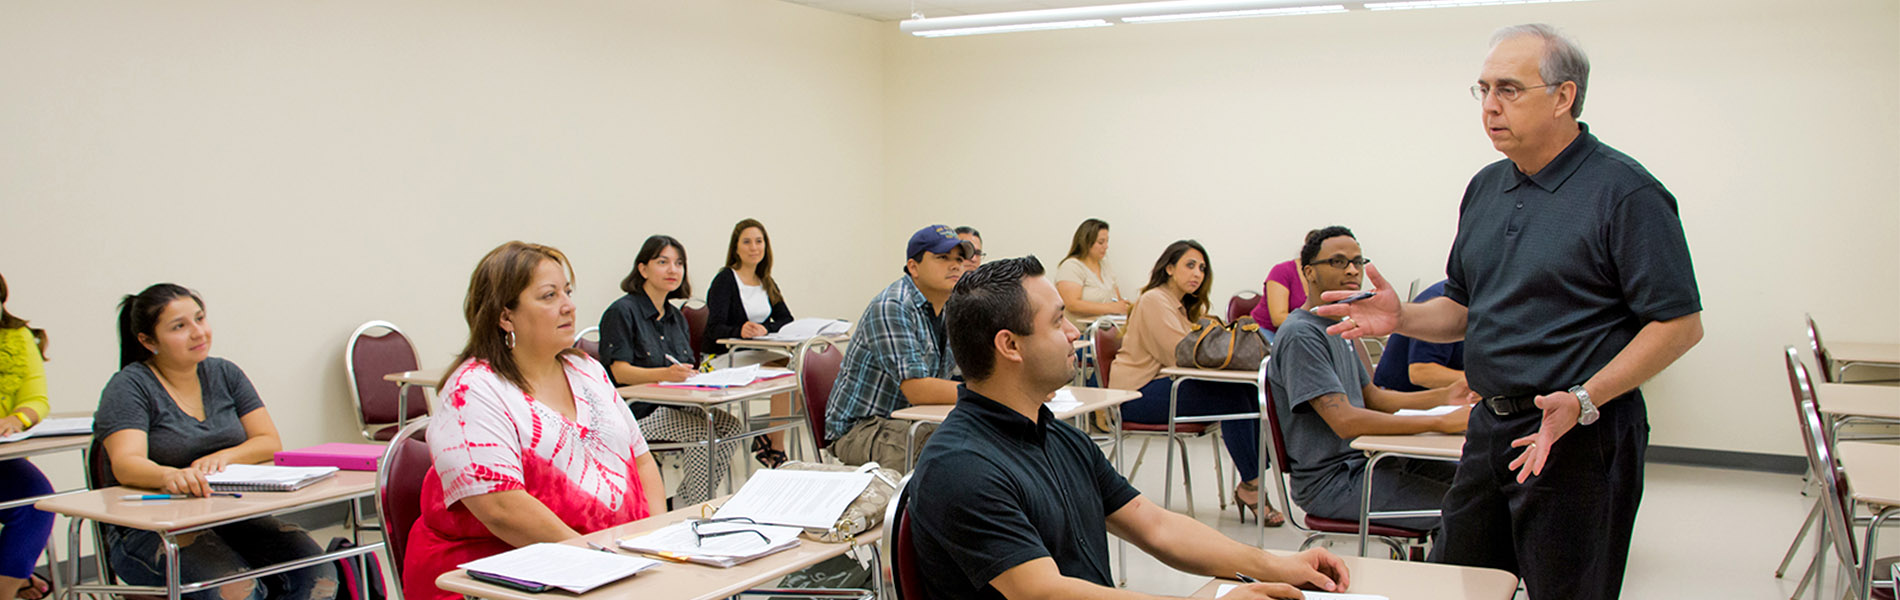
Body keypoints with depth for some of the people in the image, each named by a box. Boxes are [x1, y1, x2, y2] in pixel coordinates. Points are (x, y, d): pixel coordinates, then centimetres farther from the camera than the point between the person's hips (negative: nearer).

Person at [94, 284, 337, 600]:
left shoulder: (225, 374, 12)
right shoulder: (129, 387, -3)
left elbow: (270, 442, 8)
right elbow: (126, 464, -19)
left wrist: (224, 457, -14)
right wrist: (171, 476, -42)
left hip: (232, 519, 4)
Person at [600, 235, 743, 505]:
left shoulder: (675, 316, 18)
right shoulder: (622, 312, -6)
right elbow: (620, 372, -15)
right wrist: (665, 374, -30)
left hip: (675, 408, 8)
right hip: (638, 411, -7)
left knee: (733, 426, -16)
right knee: (704, 432, -27)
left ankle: (684, 499, -5)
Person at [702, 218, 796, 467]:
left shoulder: (767, 283, 16)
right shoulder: (725, 280, -5)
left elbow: (786, 320, 6)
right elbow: (715, 329, -16)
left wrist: (765, 330, -15)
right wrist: (741, 331, -37)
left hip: (755, 355, 6)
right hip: (722, 359, -6)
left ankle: (775, 446, -16)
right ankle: (774, 448, -19)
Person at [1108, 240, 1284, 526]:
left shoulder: (1187, 306, 22)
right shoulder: (1154, 301, -9)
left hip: (1165, 385, 9)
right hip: (1137, 394, -9)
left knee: (1249, 391, -13)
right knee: (1231, 397, -25)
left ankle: (1250, 484, -13)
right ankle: (1251, 487, -16)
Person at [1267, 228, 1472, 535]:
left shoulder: (1337, 327, 16)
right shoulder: (1300, 333, -17)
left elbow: (1371, 397, 21)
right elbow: (1345, 421, -25)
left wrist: (1445, 396, 5)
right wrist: (1441, 423, -24)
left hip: (1360, 461, 10)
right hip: (1330, 482, -10)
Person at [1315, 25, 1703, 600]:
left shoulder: (1625, 192, -12)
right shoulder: (1486, 188, 11)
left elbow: (1679, 324, -14)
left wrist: (1584, 400, -25)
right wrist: (1402, 317, -2)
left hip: (1577, 438, -7)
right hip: (1490, 427, 7)